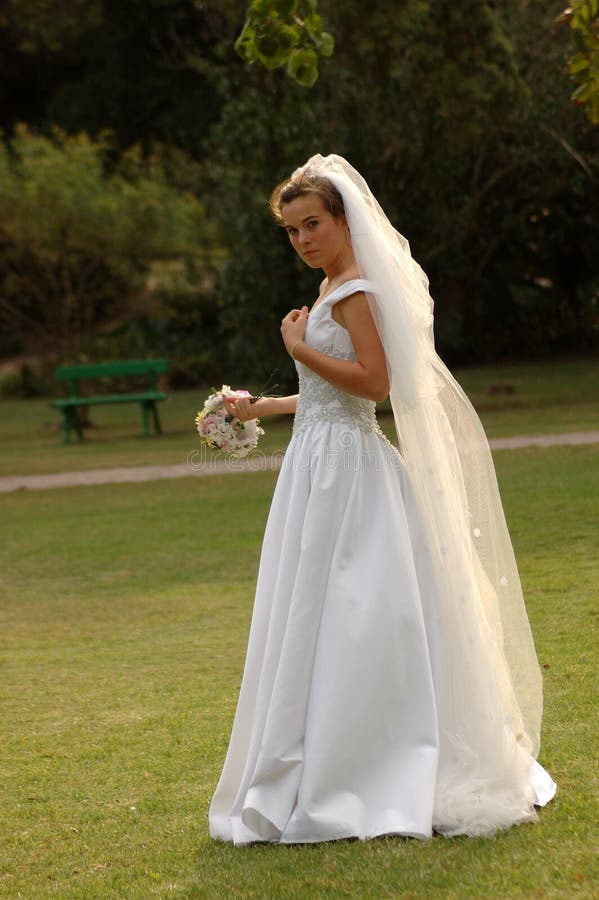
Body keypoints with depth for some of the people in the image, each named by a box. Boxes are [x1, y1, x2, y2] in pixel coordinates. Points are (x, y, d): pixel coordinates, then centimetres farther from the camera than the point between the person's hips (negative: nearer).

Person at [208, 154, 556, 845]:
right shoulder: (335, 290, 17)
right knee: (322, 625, 11)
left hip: (344, 466, -10)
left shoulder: (353, 291, -12)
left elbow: (375, 381, -22)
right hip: (322, 459, 10)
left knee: (339, 622, -6)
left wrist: (300, 350, -17)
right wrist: (264, 406, 27)